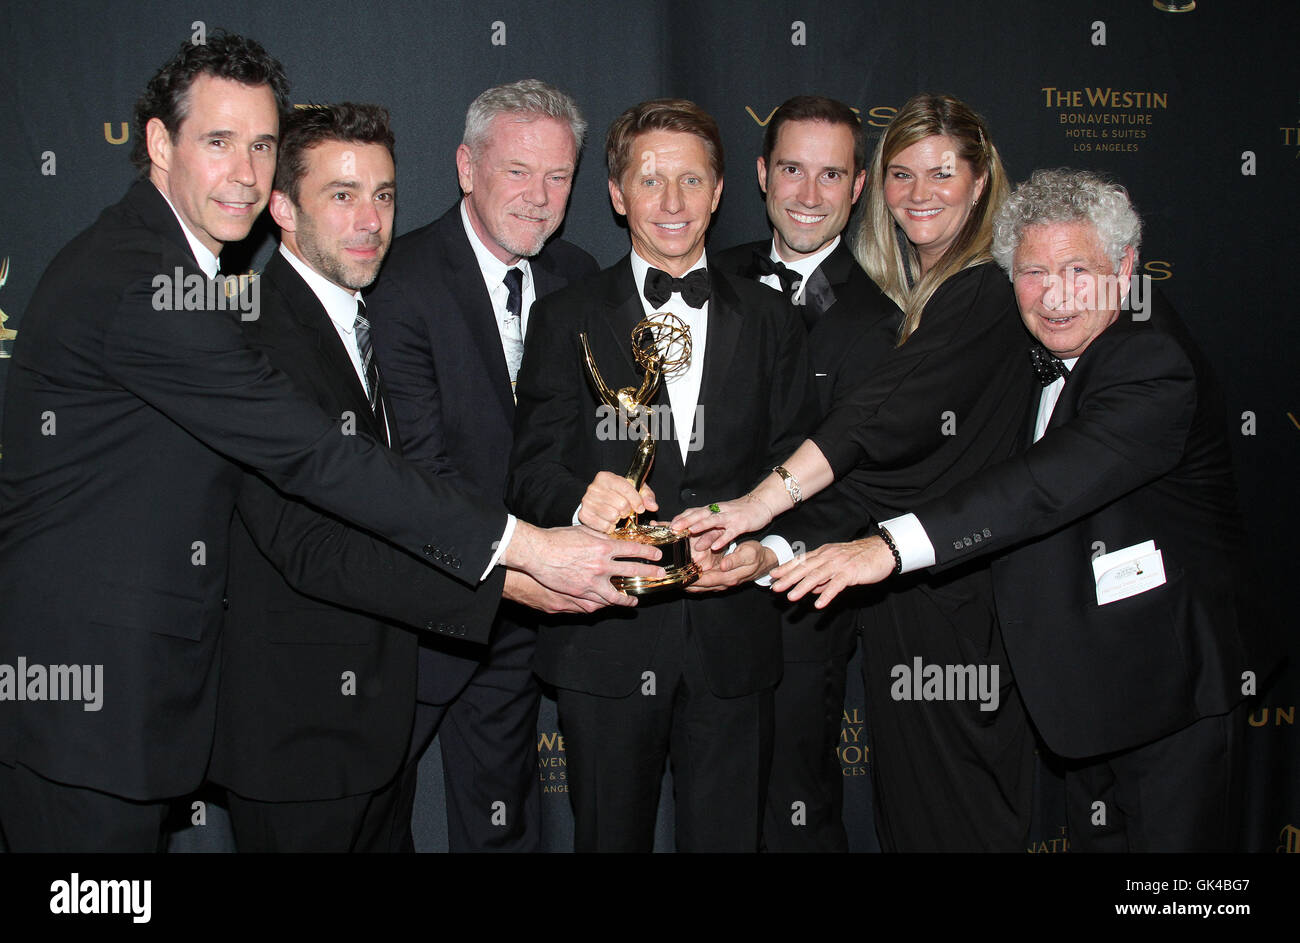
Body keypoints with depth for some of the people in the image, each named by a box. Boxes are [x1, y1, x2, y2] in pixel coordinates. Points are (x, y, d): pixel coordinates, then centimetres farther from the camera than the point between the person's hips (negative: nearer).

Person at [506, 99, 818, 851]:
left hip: (734, 644, 2)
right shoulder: (567, 320, 4)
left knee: (729, 836, 11)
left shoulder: (770, 320, 10)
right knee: (611, 838, 12)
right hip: (606, 639, -1)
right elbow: (532, 471, -3)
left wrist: (769, 547, -15)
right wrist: (581, 500, -26)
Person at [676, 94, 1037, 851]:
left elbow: (889, 413, -26)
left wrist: (766, 500, -33)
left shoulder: (989, 292, -14)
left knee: (963, 812, 4)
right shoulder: (898, 289, 13)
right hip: (895, 582, 8)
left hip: (962, 586, -7)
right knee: (902, 788, 16)